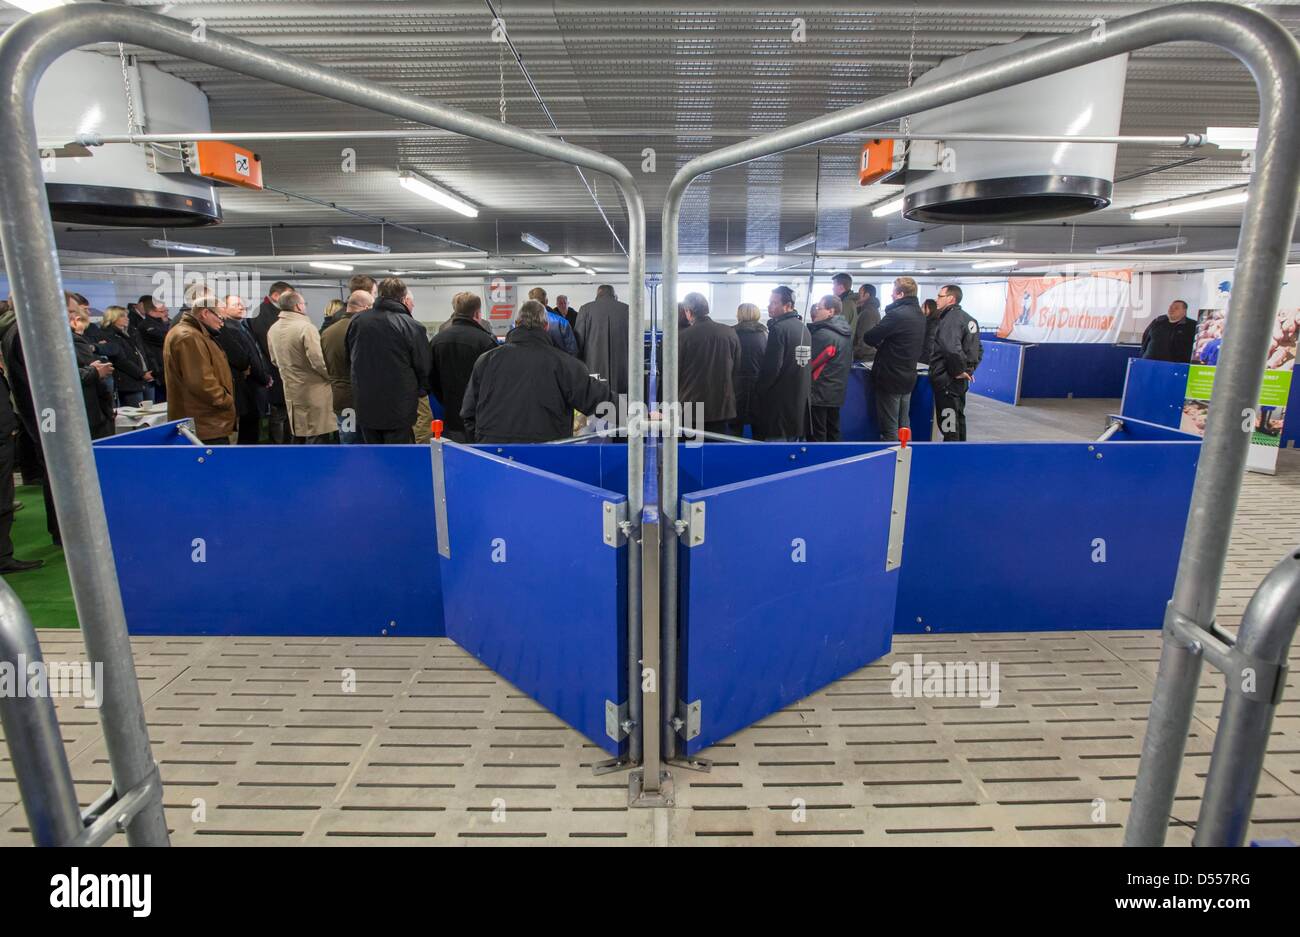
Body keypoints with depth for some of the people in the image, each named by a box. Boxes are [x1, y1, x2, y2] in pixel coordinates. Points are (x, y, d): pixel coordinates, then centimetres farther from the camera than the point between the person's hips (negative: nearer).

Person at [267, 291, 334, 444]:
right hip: (313, 392, -7)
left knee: (297, 437, 17)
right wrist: (333, 376, -5)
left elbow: (275, 360, 15)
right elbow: (318, 361, -21)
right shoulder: (306, 327, -18)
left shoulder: (272, 330, 5)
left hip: (291, 391, 7)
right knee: (317, 438, -2)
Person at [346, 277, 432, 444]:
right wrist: (420, 390, 13)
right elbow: (424, 367, -6)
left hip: (364, 407, 5)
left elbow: (350, 359, 15)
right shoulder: (412, 327, -13)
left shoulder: (357, 322, 3)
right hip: (399, 410, -5)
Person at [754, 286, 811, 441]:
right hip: (798, 399, 9)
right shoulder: (803, 328, 13)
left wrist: (758, 389, -7)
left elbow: (771, 367, -21)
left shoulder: (779, 328, -15)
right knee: (790, 441, 17)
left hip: (779, 400, -9)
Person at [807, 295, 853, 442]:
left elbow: (808, 364, -18)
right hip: (836, 393, 9)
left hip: (819, 394, -9)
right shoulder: (847, 333, 7)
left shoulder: (823, 335, -21)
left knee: (816, 437, 0)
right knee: (833, 432, 16)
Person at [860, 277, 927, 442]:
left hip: (890, 378, -8)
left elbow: (869, 338, -17)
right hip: (908, 377, 8)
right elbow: (921, 346, 14)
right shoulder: (920, 315, 8)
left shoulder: (896, 314, -20)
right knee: (903, 425, 16)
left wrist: (878, 343, 6)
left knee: (890, 428, -2)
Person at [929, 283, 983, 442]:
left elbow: (952, 349, -32)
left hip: (946, 380, -10)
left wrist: (958, 371, -20)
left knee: (948, 425, -4)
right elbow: (978, 349, 22)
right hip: (961, 381, 10)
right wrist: (970, 369, 16)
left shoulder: (951, 319, -17)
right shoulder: (969, 318, 14)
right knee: (958, 419, 20)